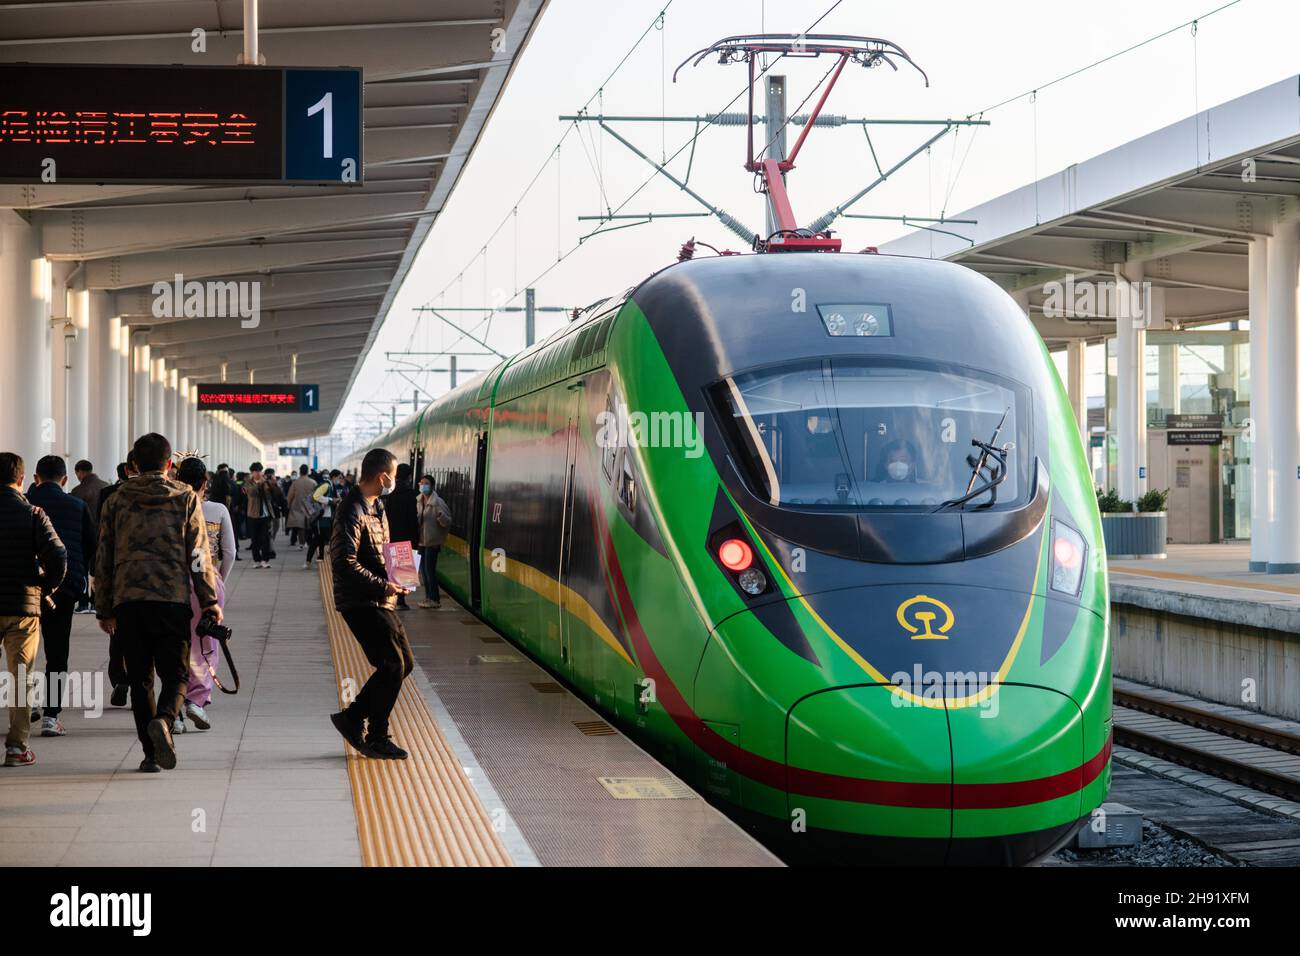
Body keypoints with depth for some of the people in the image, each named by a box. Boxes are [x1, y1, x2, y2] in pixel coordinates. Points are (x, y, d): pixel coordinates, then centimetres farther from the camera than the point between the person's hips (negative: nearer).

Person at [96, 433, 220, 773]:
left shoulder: (117, 500, 10)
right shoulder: (186, 497, 5)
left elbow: (104, 558, 12)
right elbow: (198, 555, 1)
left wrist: (104, 608, 17)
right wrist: (210, 600, 5)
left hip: (128, 601, 2)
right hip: (173, 600, -2)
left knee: (140, 678, 10)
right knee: (176, 674, 5)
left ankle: (151, 752, 6)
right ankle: (163, 720, -25)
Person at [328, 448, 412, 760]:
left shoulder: (375, 507, 14)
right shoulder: (352, 512, -18)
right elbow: (344, 562, -25)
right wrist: (382, 585, -21)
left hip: (379, 602, 10)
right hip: (360, 602, -10)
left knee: (404, 663, 12)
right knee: (392, 666, -7)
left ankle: (352, 717, 17)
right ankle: (377, 739, 5)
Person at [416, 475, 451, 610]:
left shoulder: (438, 502, -12)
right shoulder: (419, 501, 10)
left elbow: (448, 522, -14)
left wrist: (440, 516, -31)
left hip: (432, 541, -8)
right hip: (421, 540, 8)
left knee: (429, 569, -8)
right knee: (423, 569, 11)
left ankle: (435, 600, -3)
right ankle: (428, 597, 21)